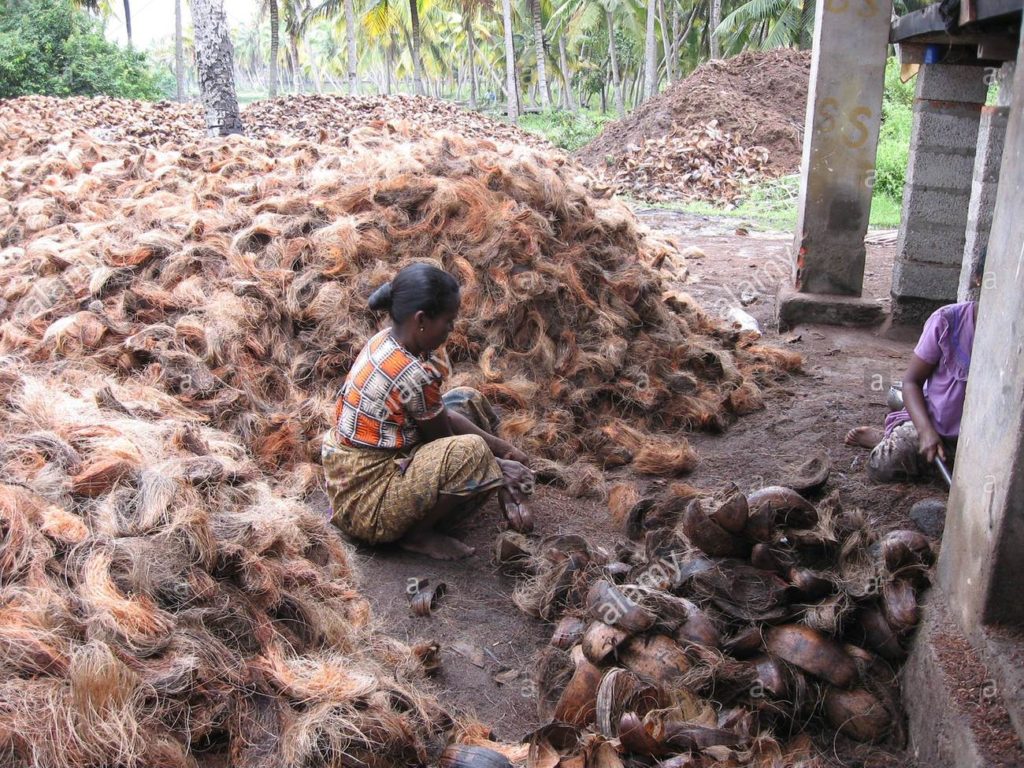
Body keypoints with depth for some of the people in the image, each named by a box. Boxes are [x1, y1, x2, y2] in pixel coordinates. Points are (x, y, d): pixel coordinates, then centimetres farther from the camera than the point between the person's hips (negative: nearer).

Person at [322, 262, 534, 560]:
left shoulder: (387, 340, -2)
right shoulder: (413, 375, -28)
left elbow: (441, 413, 5)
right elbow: (443, 439, -12)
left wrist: (502, 446, 2)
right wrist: (498, 465, 2)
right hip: (366, 503, -10)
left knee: (469, 400, 10)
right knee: (471, 452, -29)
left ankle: (507, 491, 11)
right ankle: (418, 533, -6)